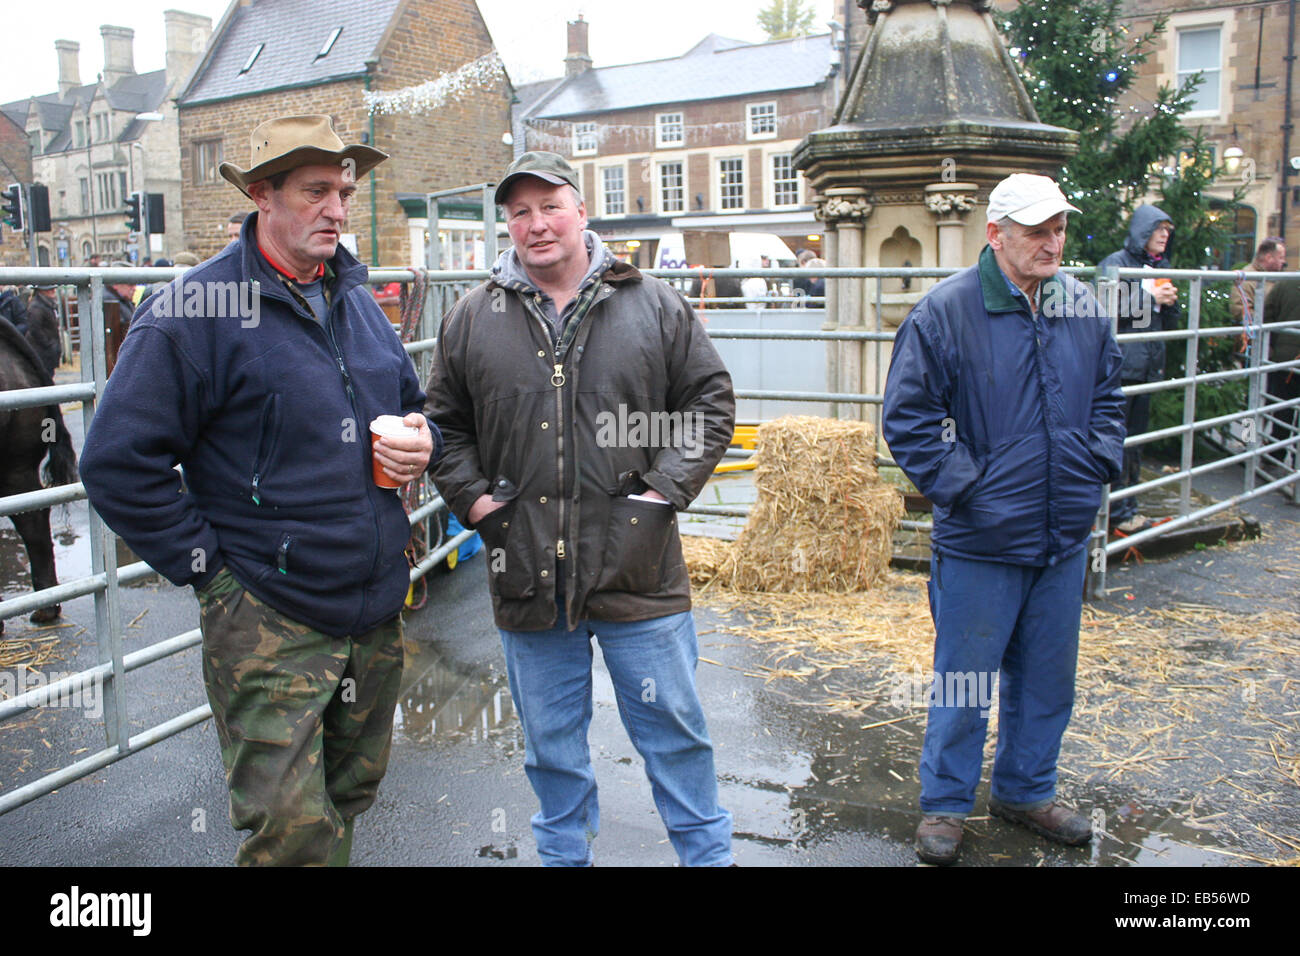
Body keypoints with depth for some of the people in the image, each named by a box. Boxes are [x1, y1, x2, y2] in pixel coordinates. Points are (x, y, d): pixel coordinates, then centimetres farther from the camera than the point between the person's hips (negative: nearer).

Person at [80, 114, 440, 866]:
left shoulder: (359, 304, 11)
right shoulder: (195, 309, -11)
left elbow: (414, 404, 24)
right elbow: (119, 464, -13)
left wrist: (422, 442, 1)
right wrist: (205, 564, -13)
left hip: (378, 611, 7)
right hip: (269, 619, -6)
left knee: (353, 792, 20)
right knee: (292, 830, -5)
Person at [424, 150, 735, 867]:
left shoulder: (653, 307, 1)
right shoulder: (473, 320, 5)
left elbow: (710, 401, 5)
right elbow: (443, 423, 14)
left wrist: (667, 487, -6)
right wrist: (473, 498, 0)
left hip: (636, 572, -1)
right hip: (528, 576, 2)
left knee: (674, 730, 10)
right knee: (551, 744, 17)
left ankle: (709, 853, 30)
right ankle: (563, 854, 37)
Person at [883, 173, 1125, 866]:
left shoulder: (1083, 308, 5)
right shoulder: (945, 311, -11)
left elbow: (1108, 396, 19)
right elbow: (908, 418, -11)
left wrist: (1098, 461, 4)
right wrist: (960, 486, -15)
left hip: (1064, 539, 5)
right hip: (979, 542, -5)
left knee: (1047, 678, 18)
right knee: (962, 680, 7)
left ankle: (1026, 791, 38)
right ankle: (944, 804, 26)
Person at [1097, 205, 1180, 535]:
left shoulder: (1161, 267, 18)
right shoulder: (1116, 263, -6)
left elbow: (1170, 323, 21)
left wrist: (1170, 302, 0)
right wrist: (1150, 299, -17)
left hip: (1148, 366, 8)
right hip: (1119, 365, -8)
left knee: (1136, 437, 12)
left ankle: (1128, 508, 21)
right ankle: (1118, 512, 2)